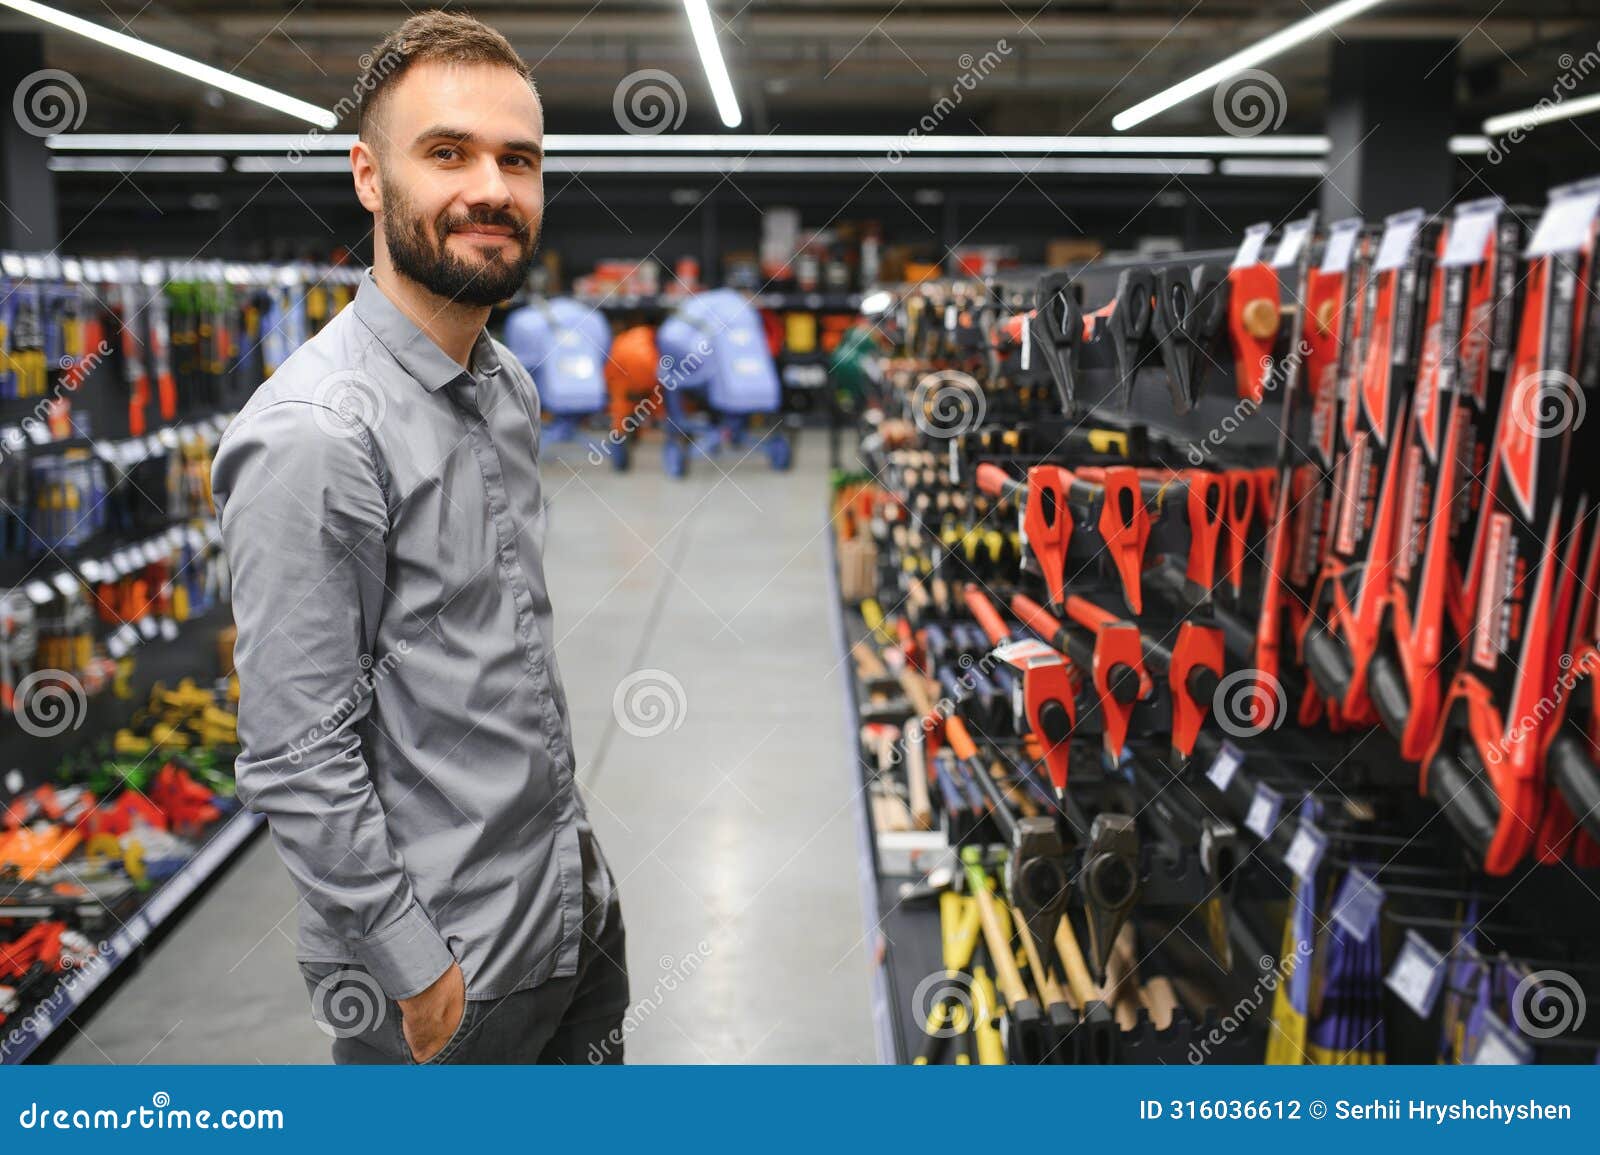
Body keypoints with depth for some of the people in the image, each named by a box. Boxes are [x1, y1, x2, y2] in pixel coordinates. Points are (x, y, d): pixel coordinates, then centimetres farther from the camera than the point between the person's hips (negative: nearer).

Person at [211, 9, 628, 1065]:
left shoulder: (512, 387, 5)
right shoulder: (314, 432, -23)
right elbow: (297, 762, -22)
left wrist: (572, 841, 16)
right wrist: (415, 970, -17)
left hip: (578, 893, 8)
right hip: (446, 965, -8)